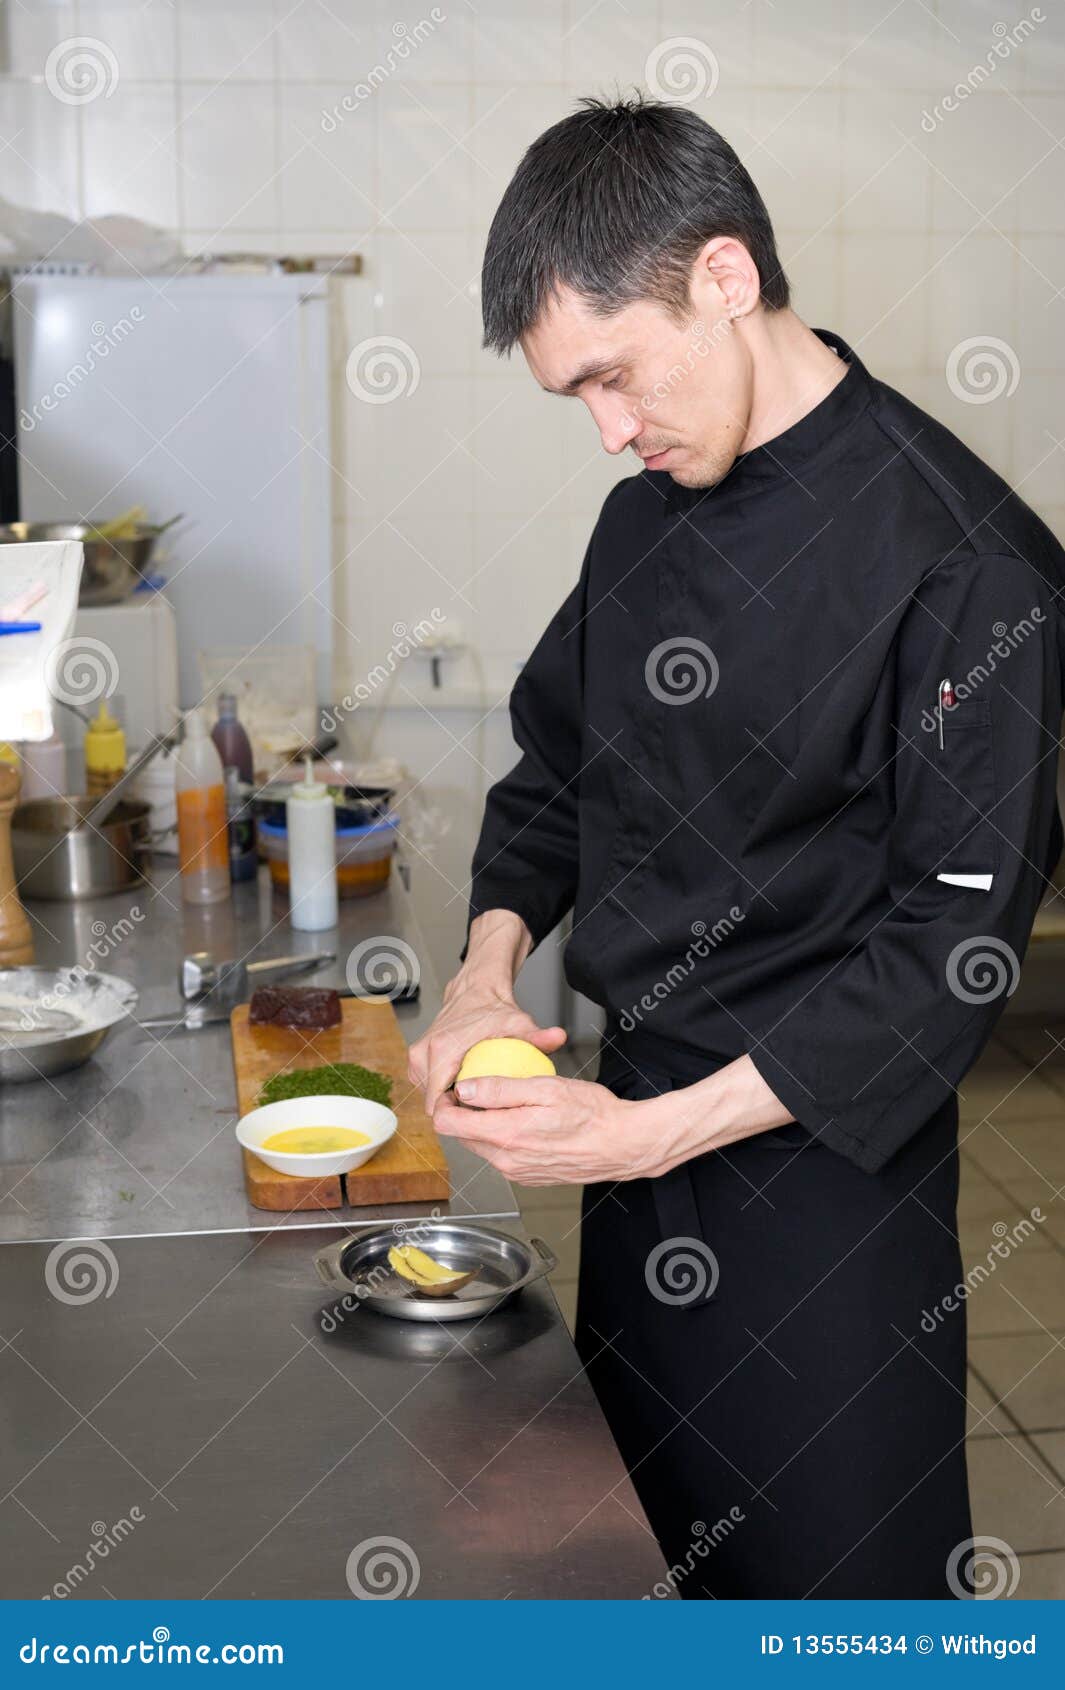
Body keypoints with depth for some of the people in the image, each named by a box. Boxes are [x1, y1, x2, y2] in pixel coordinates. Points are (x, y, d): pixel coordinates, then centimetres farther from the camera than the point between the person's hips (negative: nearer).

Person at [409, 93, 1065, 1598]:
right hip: (639, 1118, 7)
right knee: (668, 1523, 20)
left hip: (827, 1166, -7)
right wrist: (488, 973, -1)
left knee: (841, 1569, 7)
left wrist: (658, 1132, -21)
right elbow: (556, 758, 16)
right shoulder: (649, 515, 6)